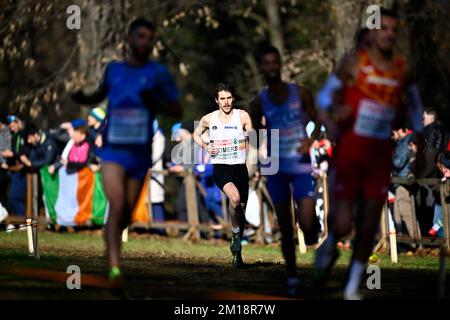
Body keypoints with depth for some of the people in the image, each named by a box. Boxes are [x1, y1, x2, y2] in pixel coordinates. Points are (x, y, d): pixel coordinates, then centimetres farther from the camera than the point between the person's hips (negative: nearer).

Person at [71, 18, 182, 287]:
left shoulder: (159, 73, 2)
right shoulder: (113, 70, 7)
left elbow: (178, 112, 2)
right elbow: (100, 95, 24)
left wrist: (156, 102, -17)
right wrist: (84, 98, 2)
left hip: (140, 153, 1)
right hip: (113, 150, -1)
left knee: (126, 215, 9)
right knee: (116, 206, -19)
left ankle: (111, 243, 41)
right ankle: (115, 270, -24)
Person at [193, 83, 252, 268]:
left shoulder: (242, 116, 1)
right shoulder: (208, 119, 4)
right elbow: (196, 134, 21)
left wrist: (249, 138, -24)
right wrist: (205, 146, 2)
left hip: (239, 167, 2)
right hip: (220, 168, -2)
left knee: (241, 210, 7)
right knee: (235, 197, -32)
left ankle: (237, 252, 26)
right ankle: (235, 234, -10)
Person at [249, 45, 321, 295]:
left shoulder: (300, 93, -3)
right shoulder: (259, 102, 2)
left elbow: (317, 121, 5)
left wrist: (311, 140, -14)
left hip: (301, 165, -2)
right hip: (276, 168, 2)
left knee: (306, 224, -16)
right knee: (286, 229, 6)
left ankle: (314, 224, 20)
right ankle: (293, 277, 18)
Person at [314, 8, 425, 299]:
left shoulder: (403, 70, 5)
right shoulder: (355, 63, -3)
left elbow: (415, 105, 20)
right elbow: (325, 94, 5)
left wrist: (420, 150, 22)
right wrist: (329, 120, -16)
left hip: (381, 154, 3)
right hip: (351, 150, -3)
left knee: (369, 227, 2)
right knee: (343, 225, -10)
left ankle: (353, 287, 16)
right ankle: (329, 249, 26)